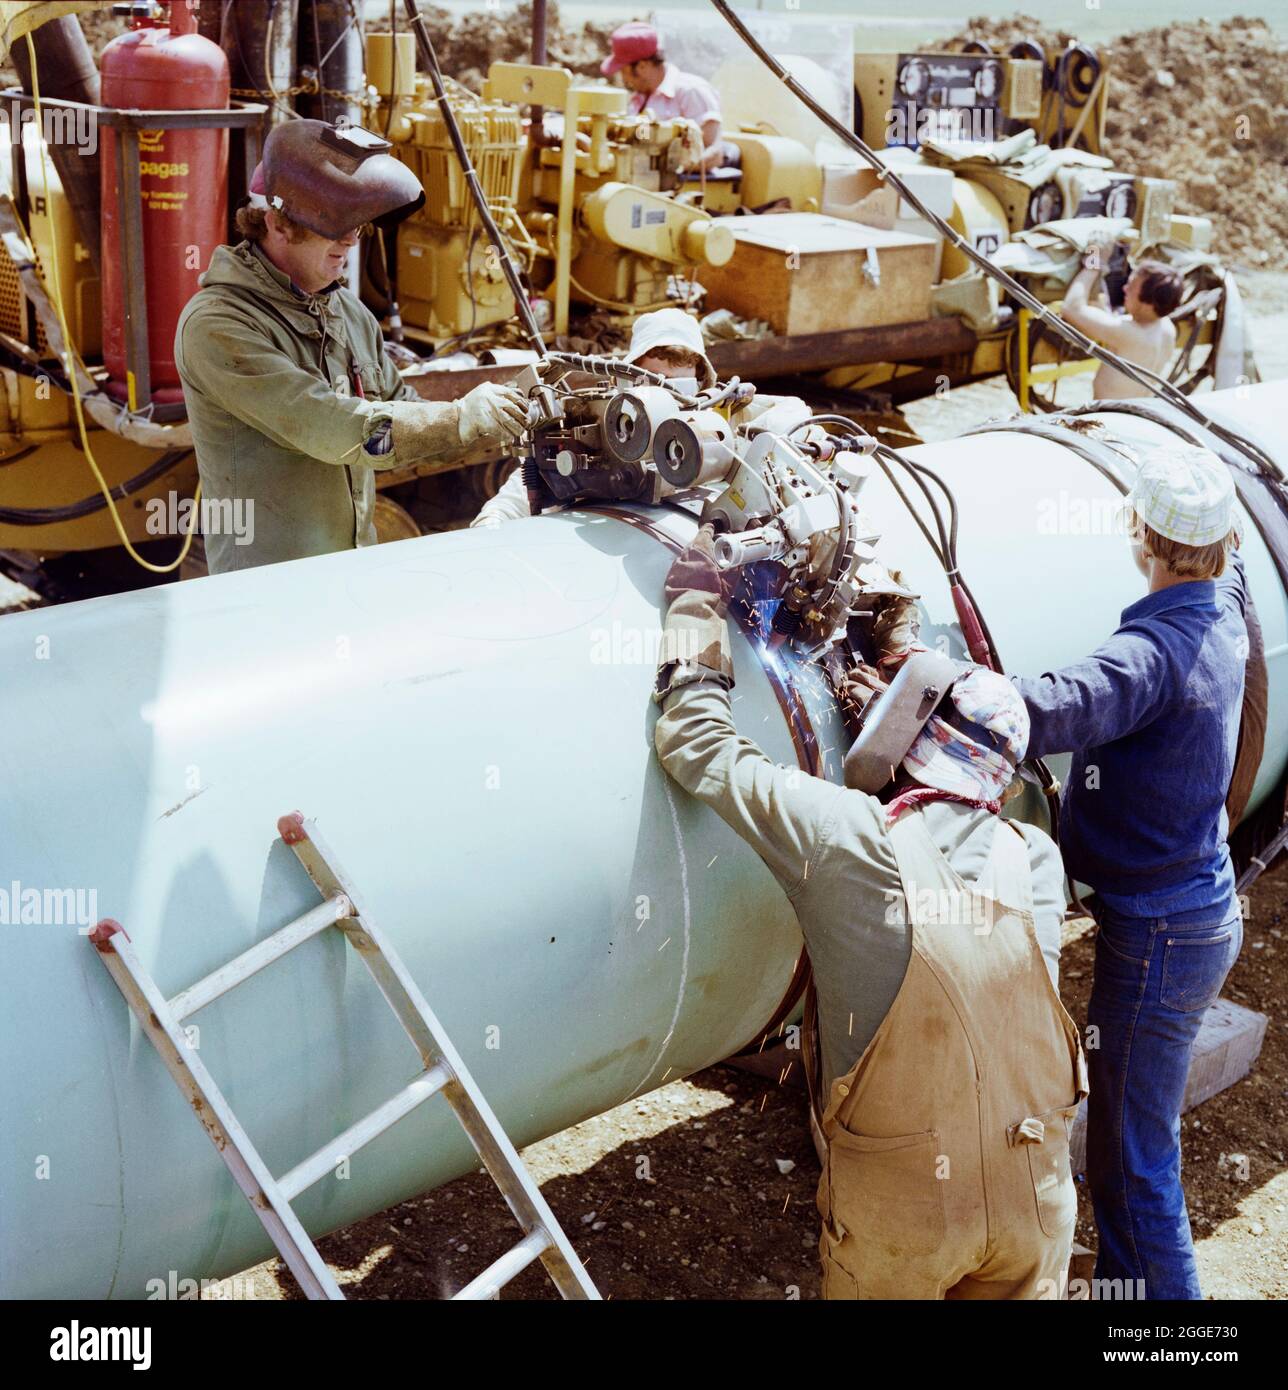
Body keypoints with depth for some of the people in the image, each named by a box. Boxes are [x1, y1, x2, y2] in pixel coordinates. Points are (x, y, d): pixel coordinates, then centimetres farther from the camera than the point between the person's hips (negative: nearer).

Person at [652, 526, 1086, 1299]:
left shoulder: (846, 836, -14)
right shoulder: (1036, 860, -3)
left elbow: (701, 747, -8)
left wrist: (698, 606, 6)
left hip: (899, 1207, -3)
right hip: (1037, 1196, 3)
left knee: (869, 1289, 21)